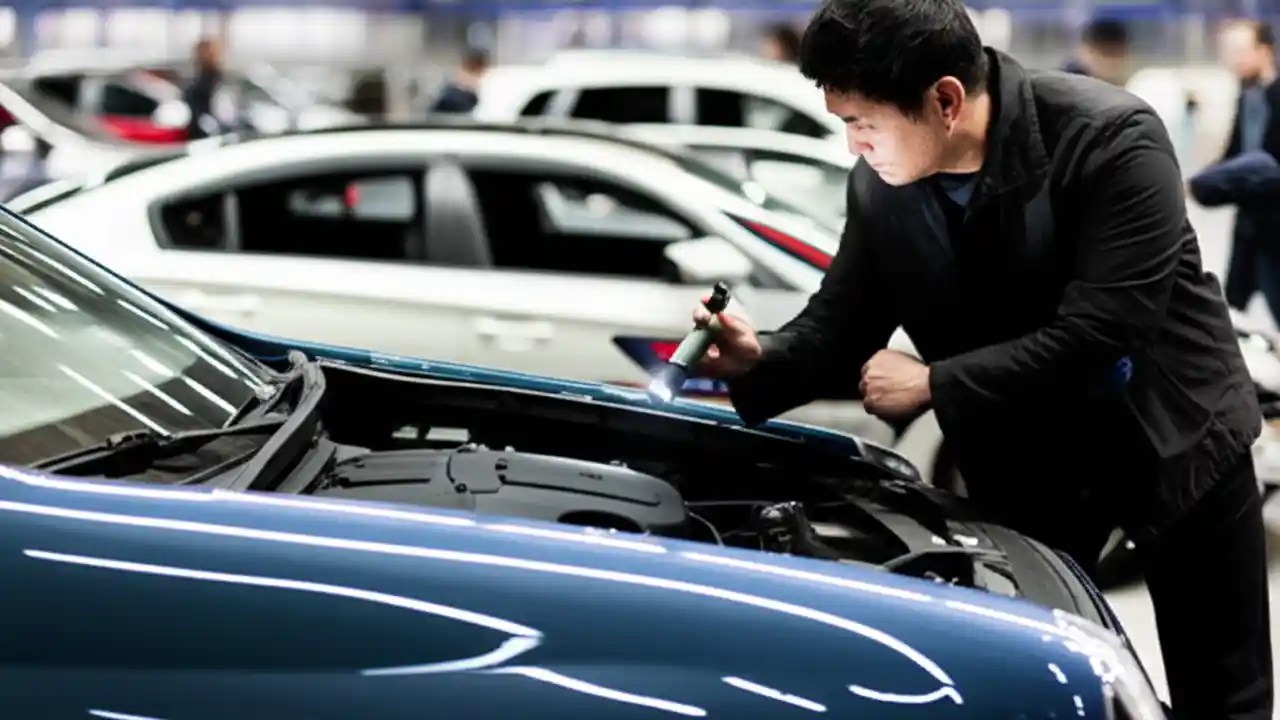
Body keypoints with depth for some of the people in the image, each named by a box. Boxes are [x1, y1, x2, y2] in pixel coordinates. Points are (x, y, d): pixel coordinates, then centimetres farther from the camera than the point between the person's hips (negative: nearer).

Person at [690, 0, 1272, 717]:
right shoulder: (879, 187, -11)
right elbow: (840, 319, 0)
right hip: (1024, 460, 3)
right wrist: (759, 360, -22)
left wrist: (935, 384, -25)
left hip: (1171, 435, -3)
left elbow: (1098, 335, -31)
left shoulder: (1113, 138, -26)